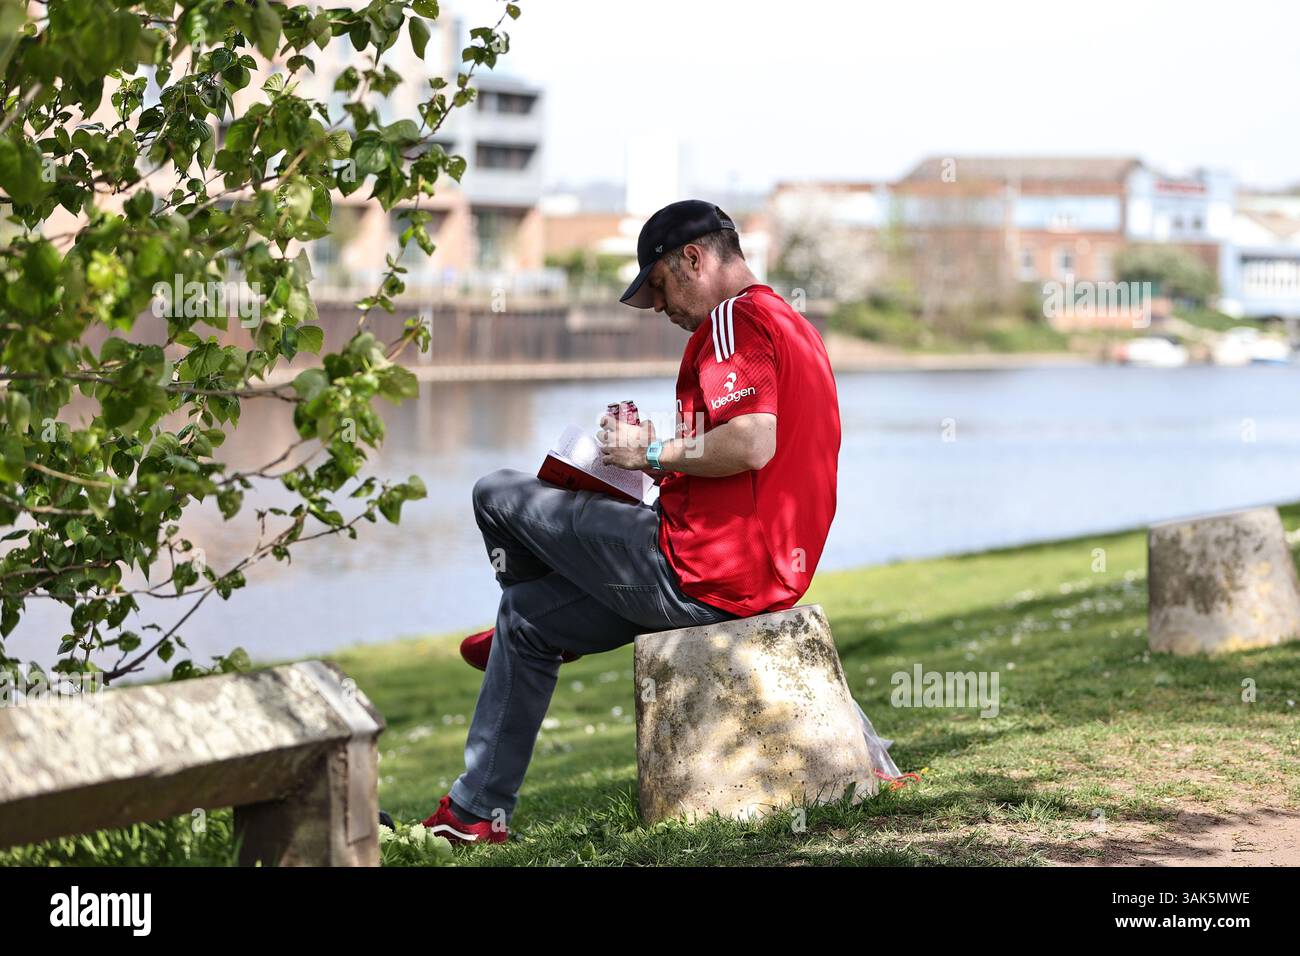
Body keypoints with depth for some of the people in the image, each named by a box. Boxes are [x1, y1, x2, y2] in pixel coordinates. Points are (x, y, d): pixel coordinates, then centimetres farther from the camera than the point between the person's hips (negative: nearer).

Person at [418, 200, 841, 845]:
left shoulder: (731, 319, -13)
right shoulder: (791, 325, 20)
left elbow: (751, 444, -29)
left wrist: (653, 452, -13)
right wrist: (668, 466, 14)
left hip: (704, 574, -11)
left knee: (497, 496, 2)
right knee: (527, 620, 24)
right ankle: (478, 811, 29)